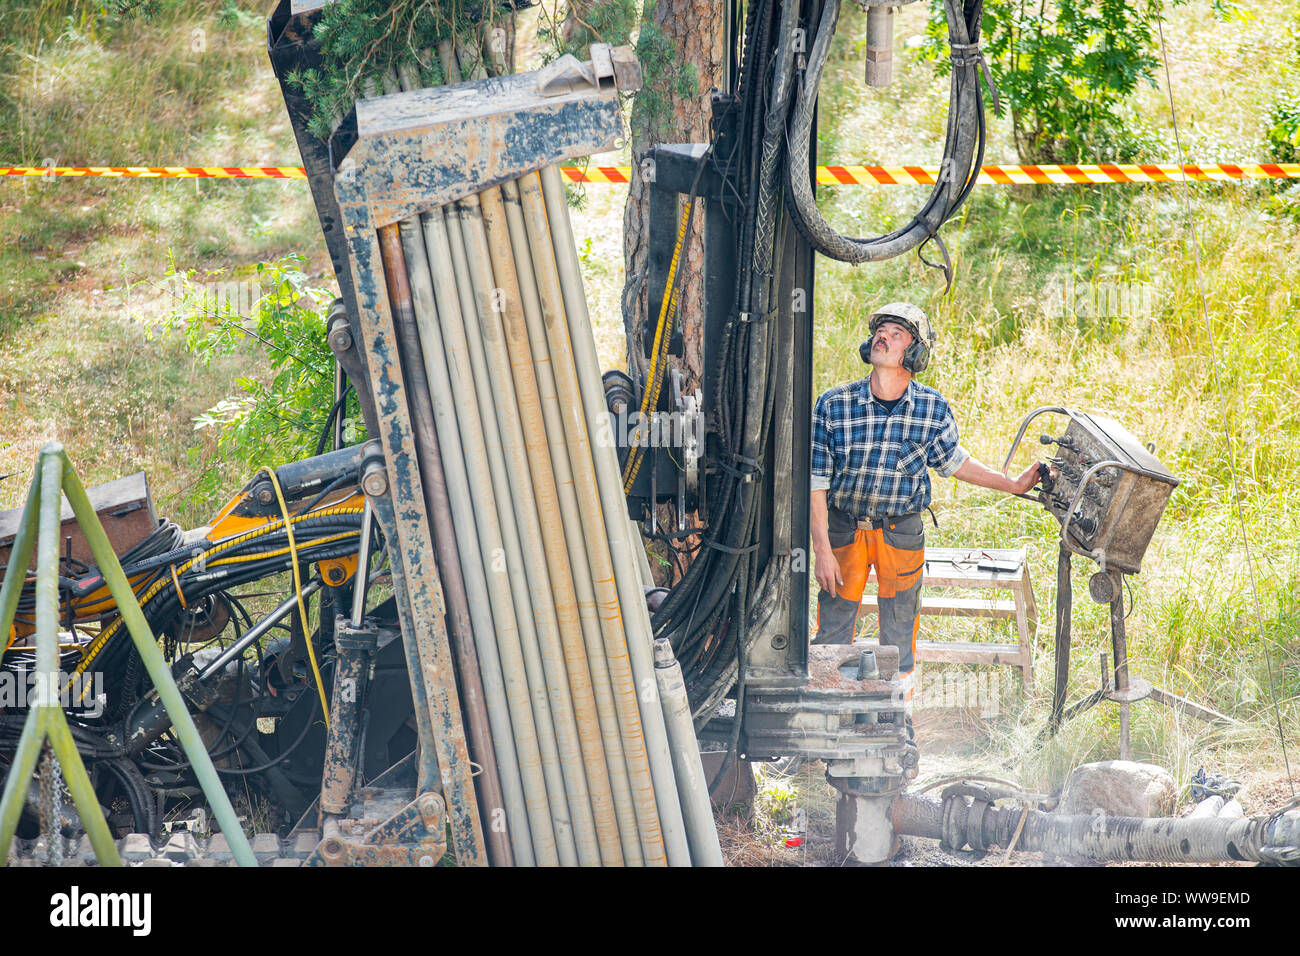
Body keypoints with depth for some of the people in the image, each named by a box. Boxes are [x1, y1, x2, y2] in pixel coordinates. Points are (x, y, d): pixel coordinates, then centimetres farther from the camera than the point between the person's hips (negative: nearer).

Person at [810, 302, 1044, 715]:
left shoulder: (933, 409, -8)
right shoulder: (833, 404, -13)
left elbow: (953, 460, 11)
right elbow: (817, 480, -10)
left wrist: (1013, 484, 12)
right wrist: (822, 549, -13)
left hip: (901, 530, 1)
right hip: (843, 529, -1)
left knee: (899, 628, 11)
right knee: (833, 625, 4)